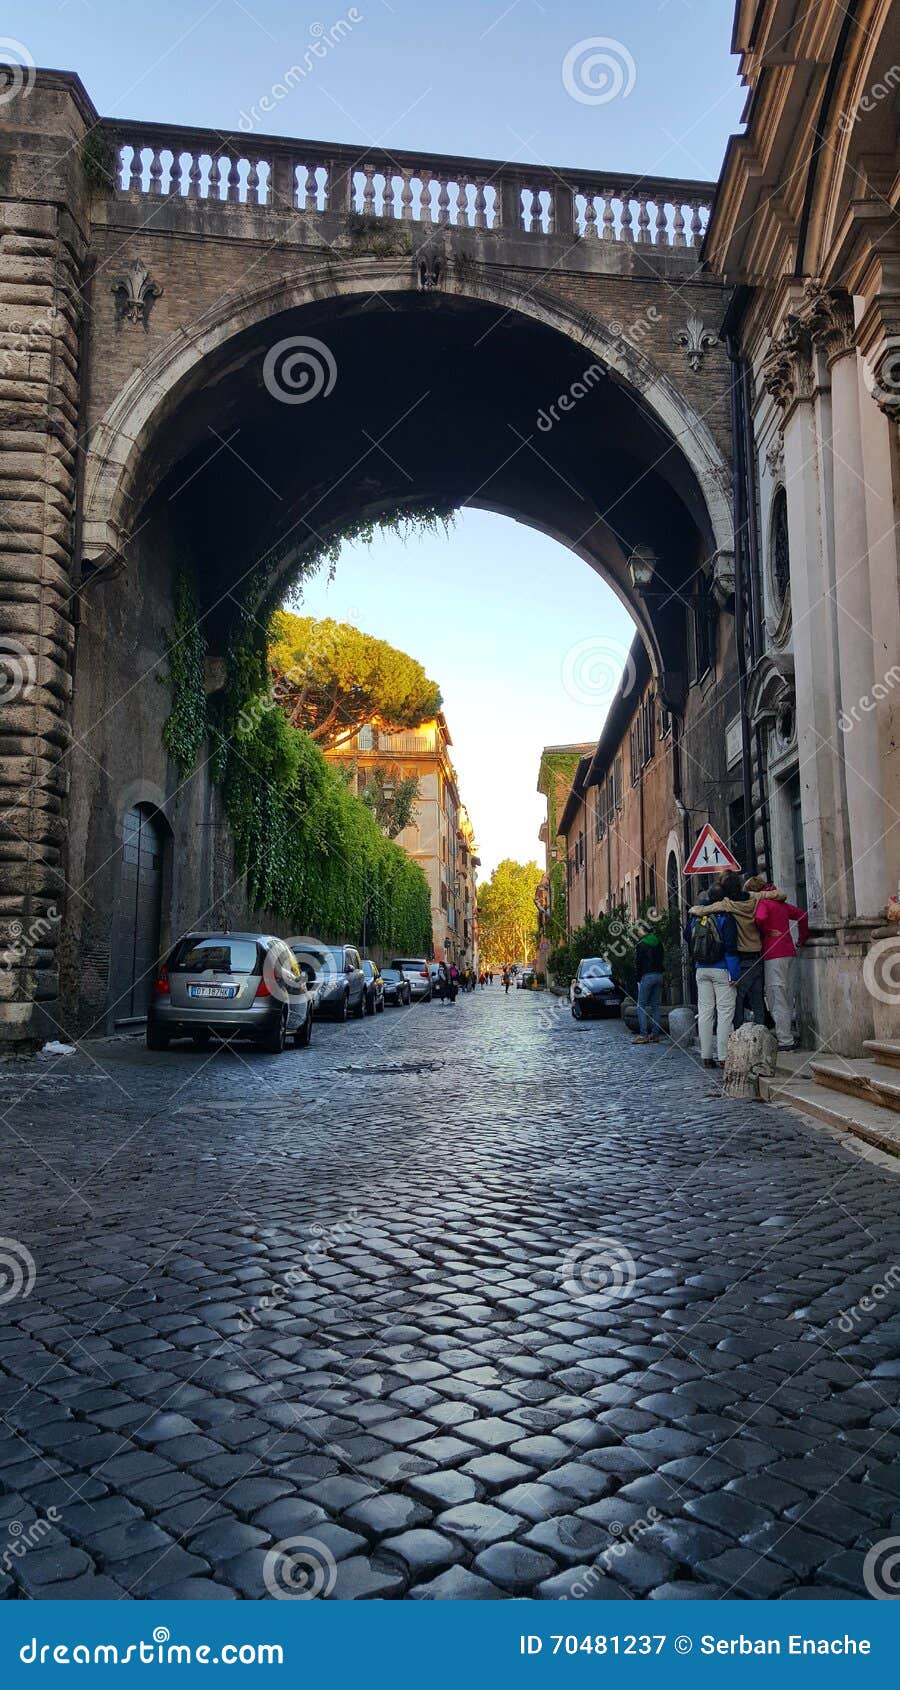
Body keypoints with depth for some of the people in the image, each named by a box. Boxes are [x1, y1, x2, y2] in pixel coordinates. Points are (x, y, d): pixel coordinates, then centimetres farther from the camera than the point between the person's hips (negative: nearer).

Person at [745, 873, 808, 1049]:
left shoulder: (763, 903, -7)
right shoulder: (781, 903, 17)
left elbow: (759, 919, -27)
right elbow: (802, 915, 24)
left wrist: (765, 932, -8)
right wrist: (802, 938, 27)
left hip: (774, 954, -8)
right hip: (789, 952, 8)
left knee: (776, 998, -6)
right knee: (787, 997, 13)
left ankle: (785, 1041, -8)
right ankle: (789, 1035, 17)